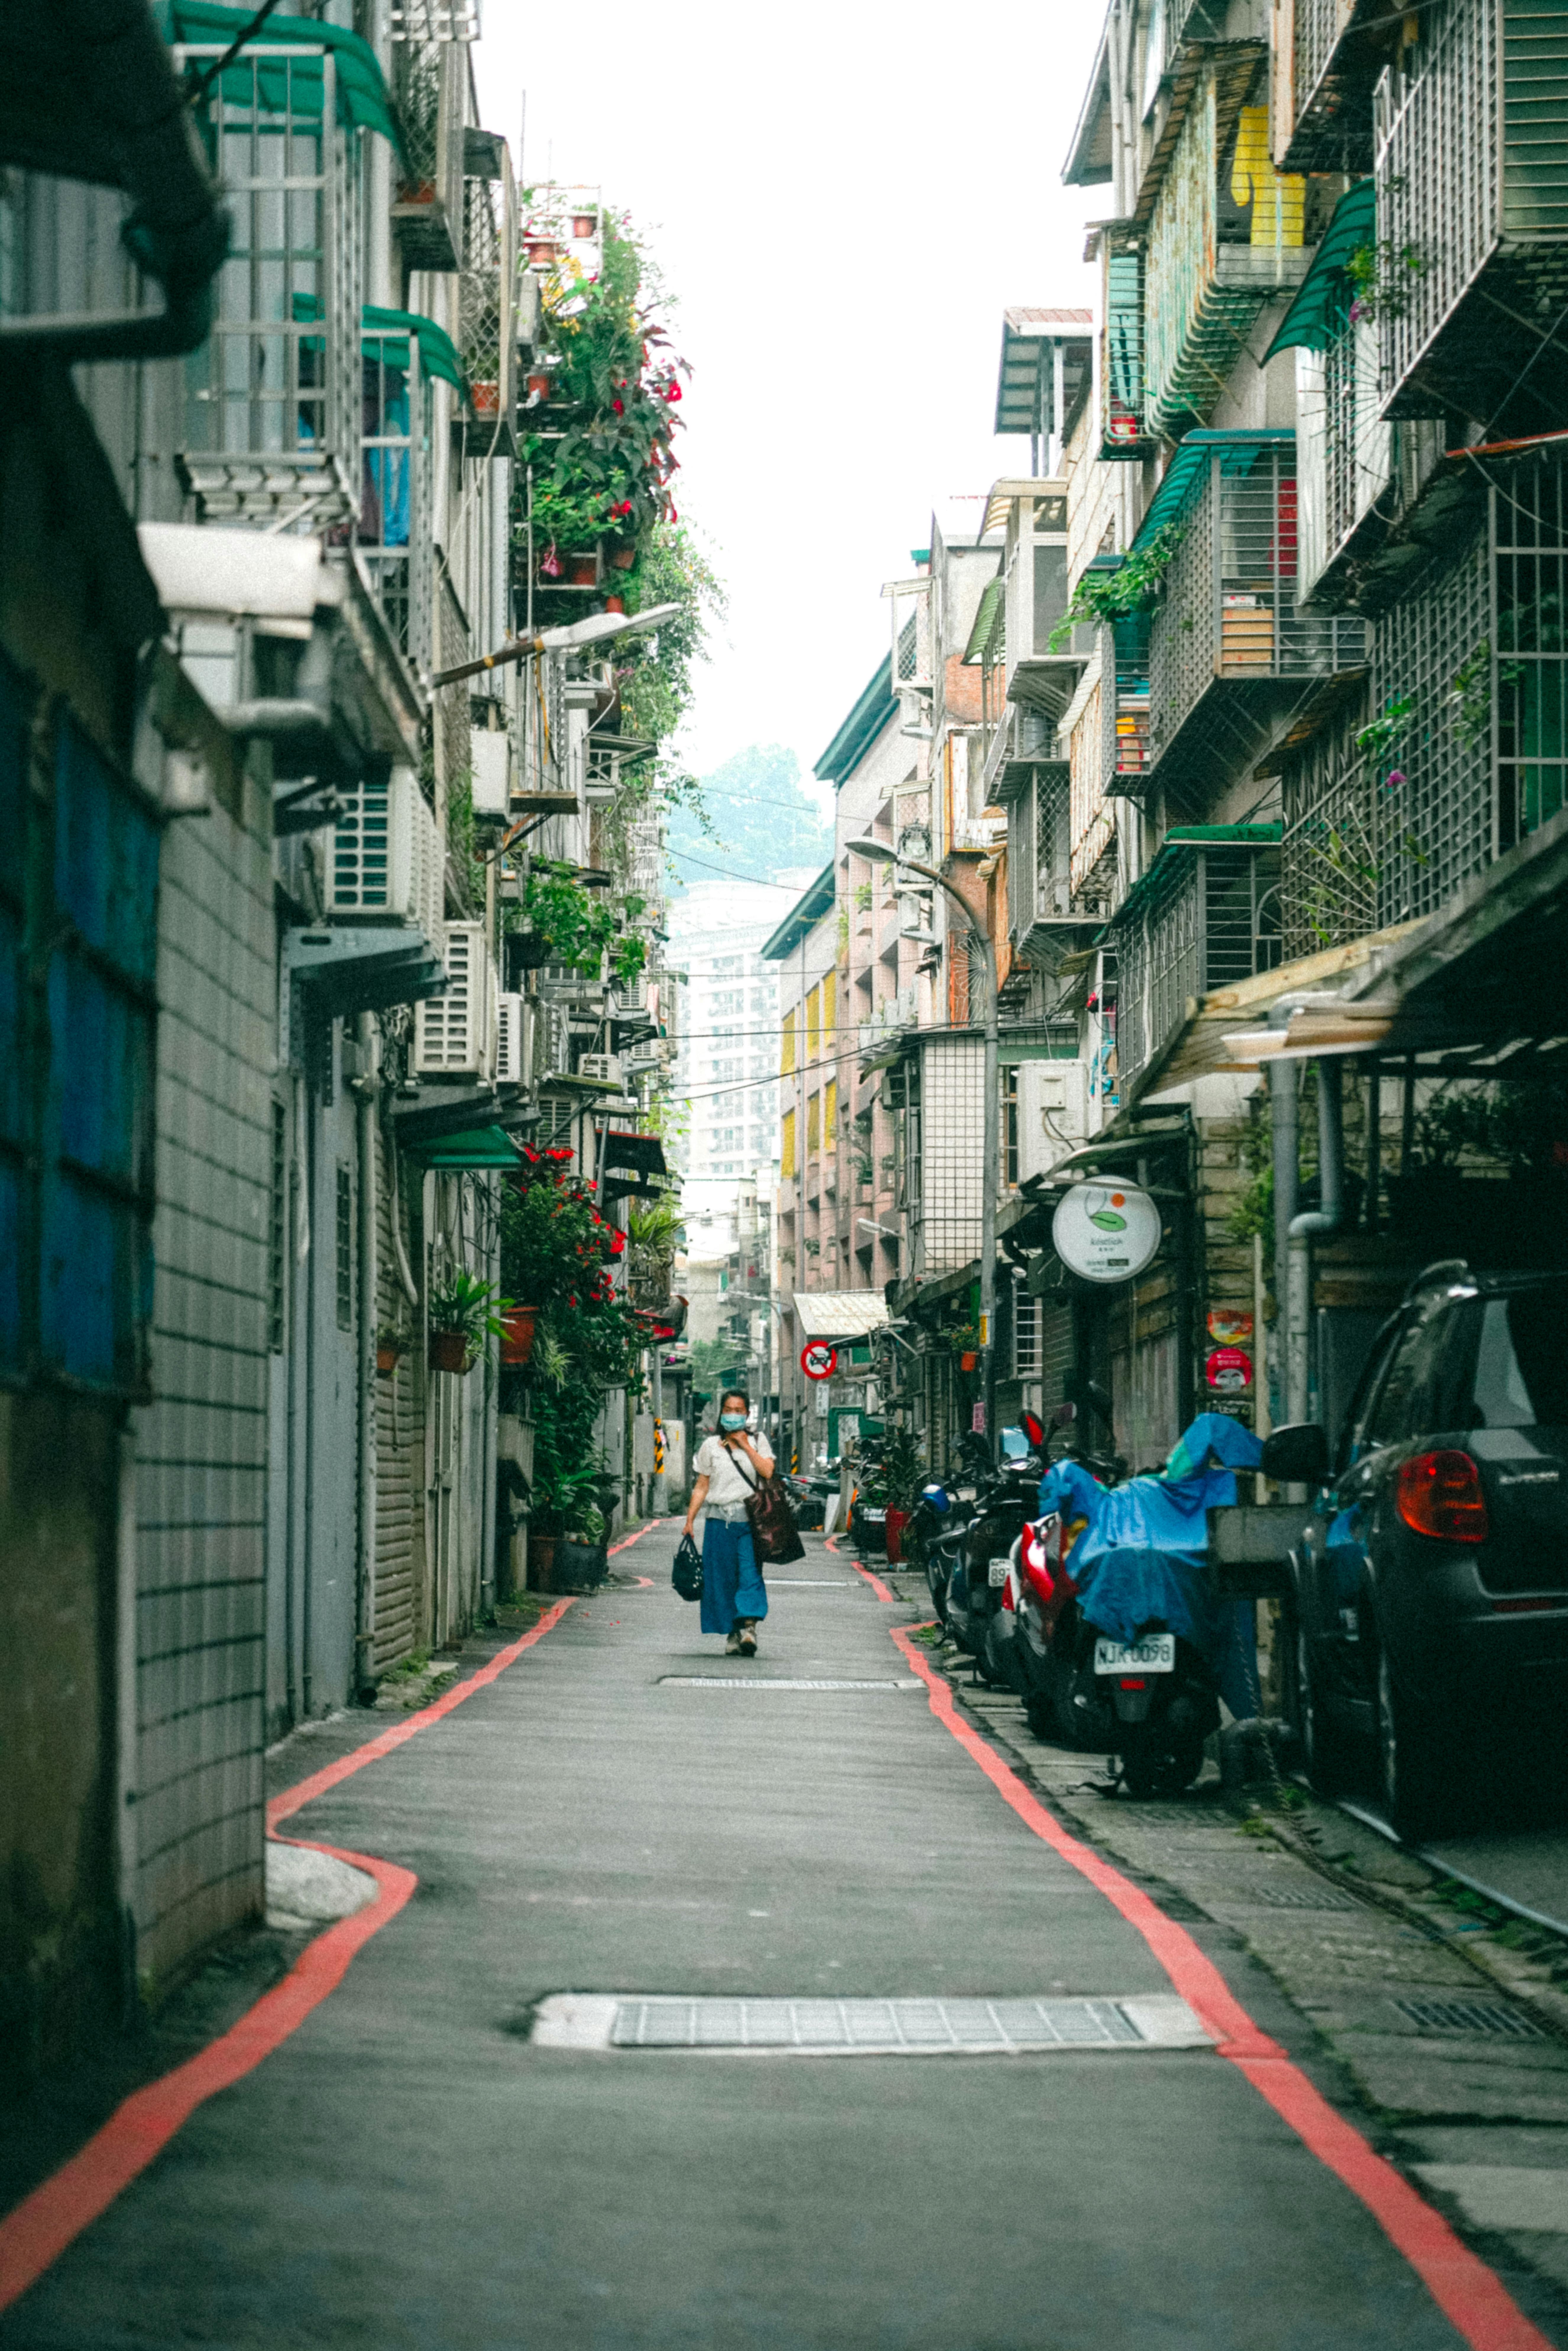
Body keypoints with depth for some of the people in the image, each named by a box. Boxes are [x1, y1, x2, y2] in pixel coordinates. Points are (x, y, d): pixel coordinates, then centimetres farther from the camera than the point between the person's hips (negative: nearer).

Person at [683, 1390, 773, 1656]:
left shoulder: (757, 1443, 10)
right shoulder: (710, 1446, 11)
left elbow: (768, 1472, -6)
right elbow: (701, 1487, 10)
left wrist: (746, 1446, -6)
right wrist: (690, 1519, 4)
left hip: (750, 1520, -1)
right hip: (720, 1520, 1)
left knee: (750, 1573, -15)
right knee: (723, 1579, -1)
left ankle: (749, 1627, -23)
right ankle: (732, 1634, 6)